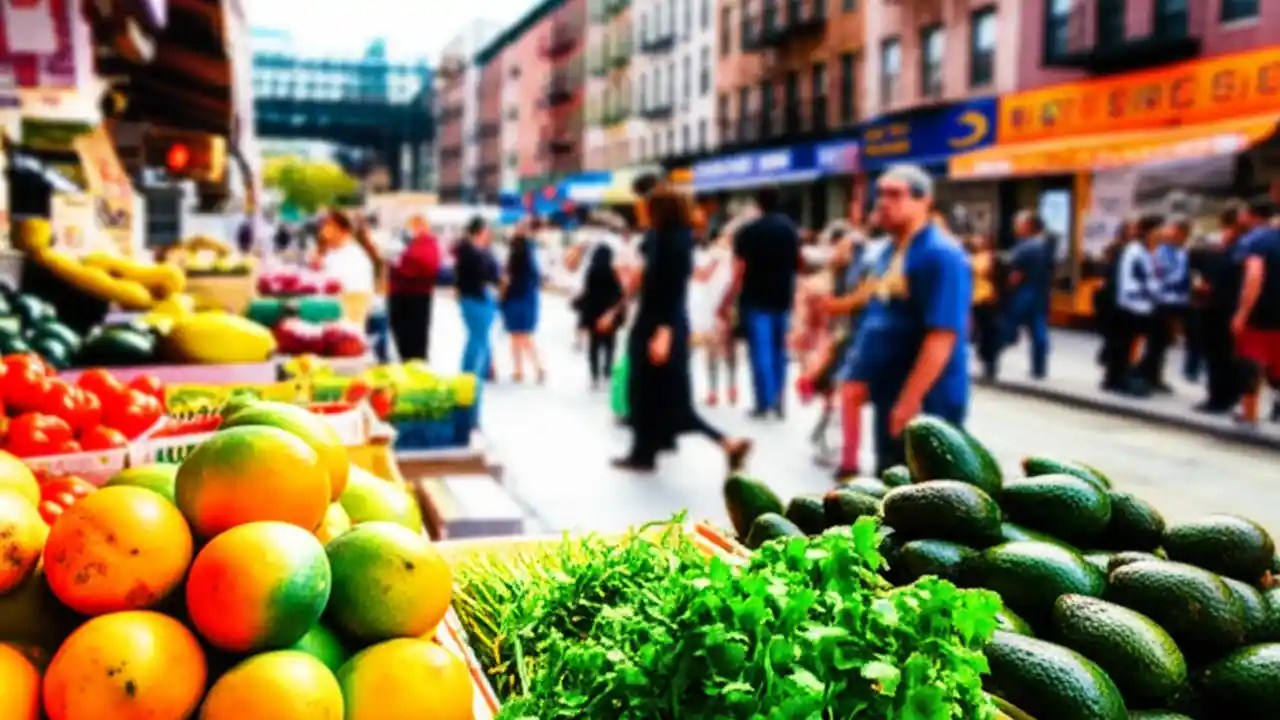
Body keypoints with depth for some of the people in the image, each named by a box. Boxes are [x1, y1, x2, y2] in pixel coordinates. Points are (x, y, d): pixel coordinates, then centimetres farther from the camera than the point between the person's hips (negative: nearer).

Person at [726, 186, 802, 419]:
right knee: (779, 347, 13)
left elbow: (740, 270, -12)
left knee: (760, 349, -3)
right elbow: (797, 263, 15)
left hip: (756, 298, -5)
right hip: (783, 297, 5)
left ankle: (764, 402, -5)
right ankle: (778, 400, 13)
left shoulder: (748, 231, -9)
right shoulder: (790, 228, 7)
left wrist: (730, 297, -3)